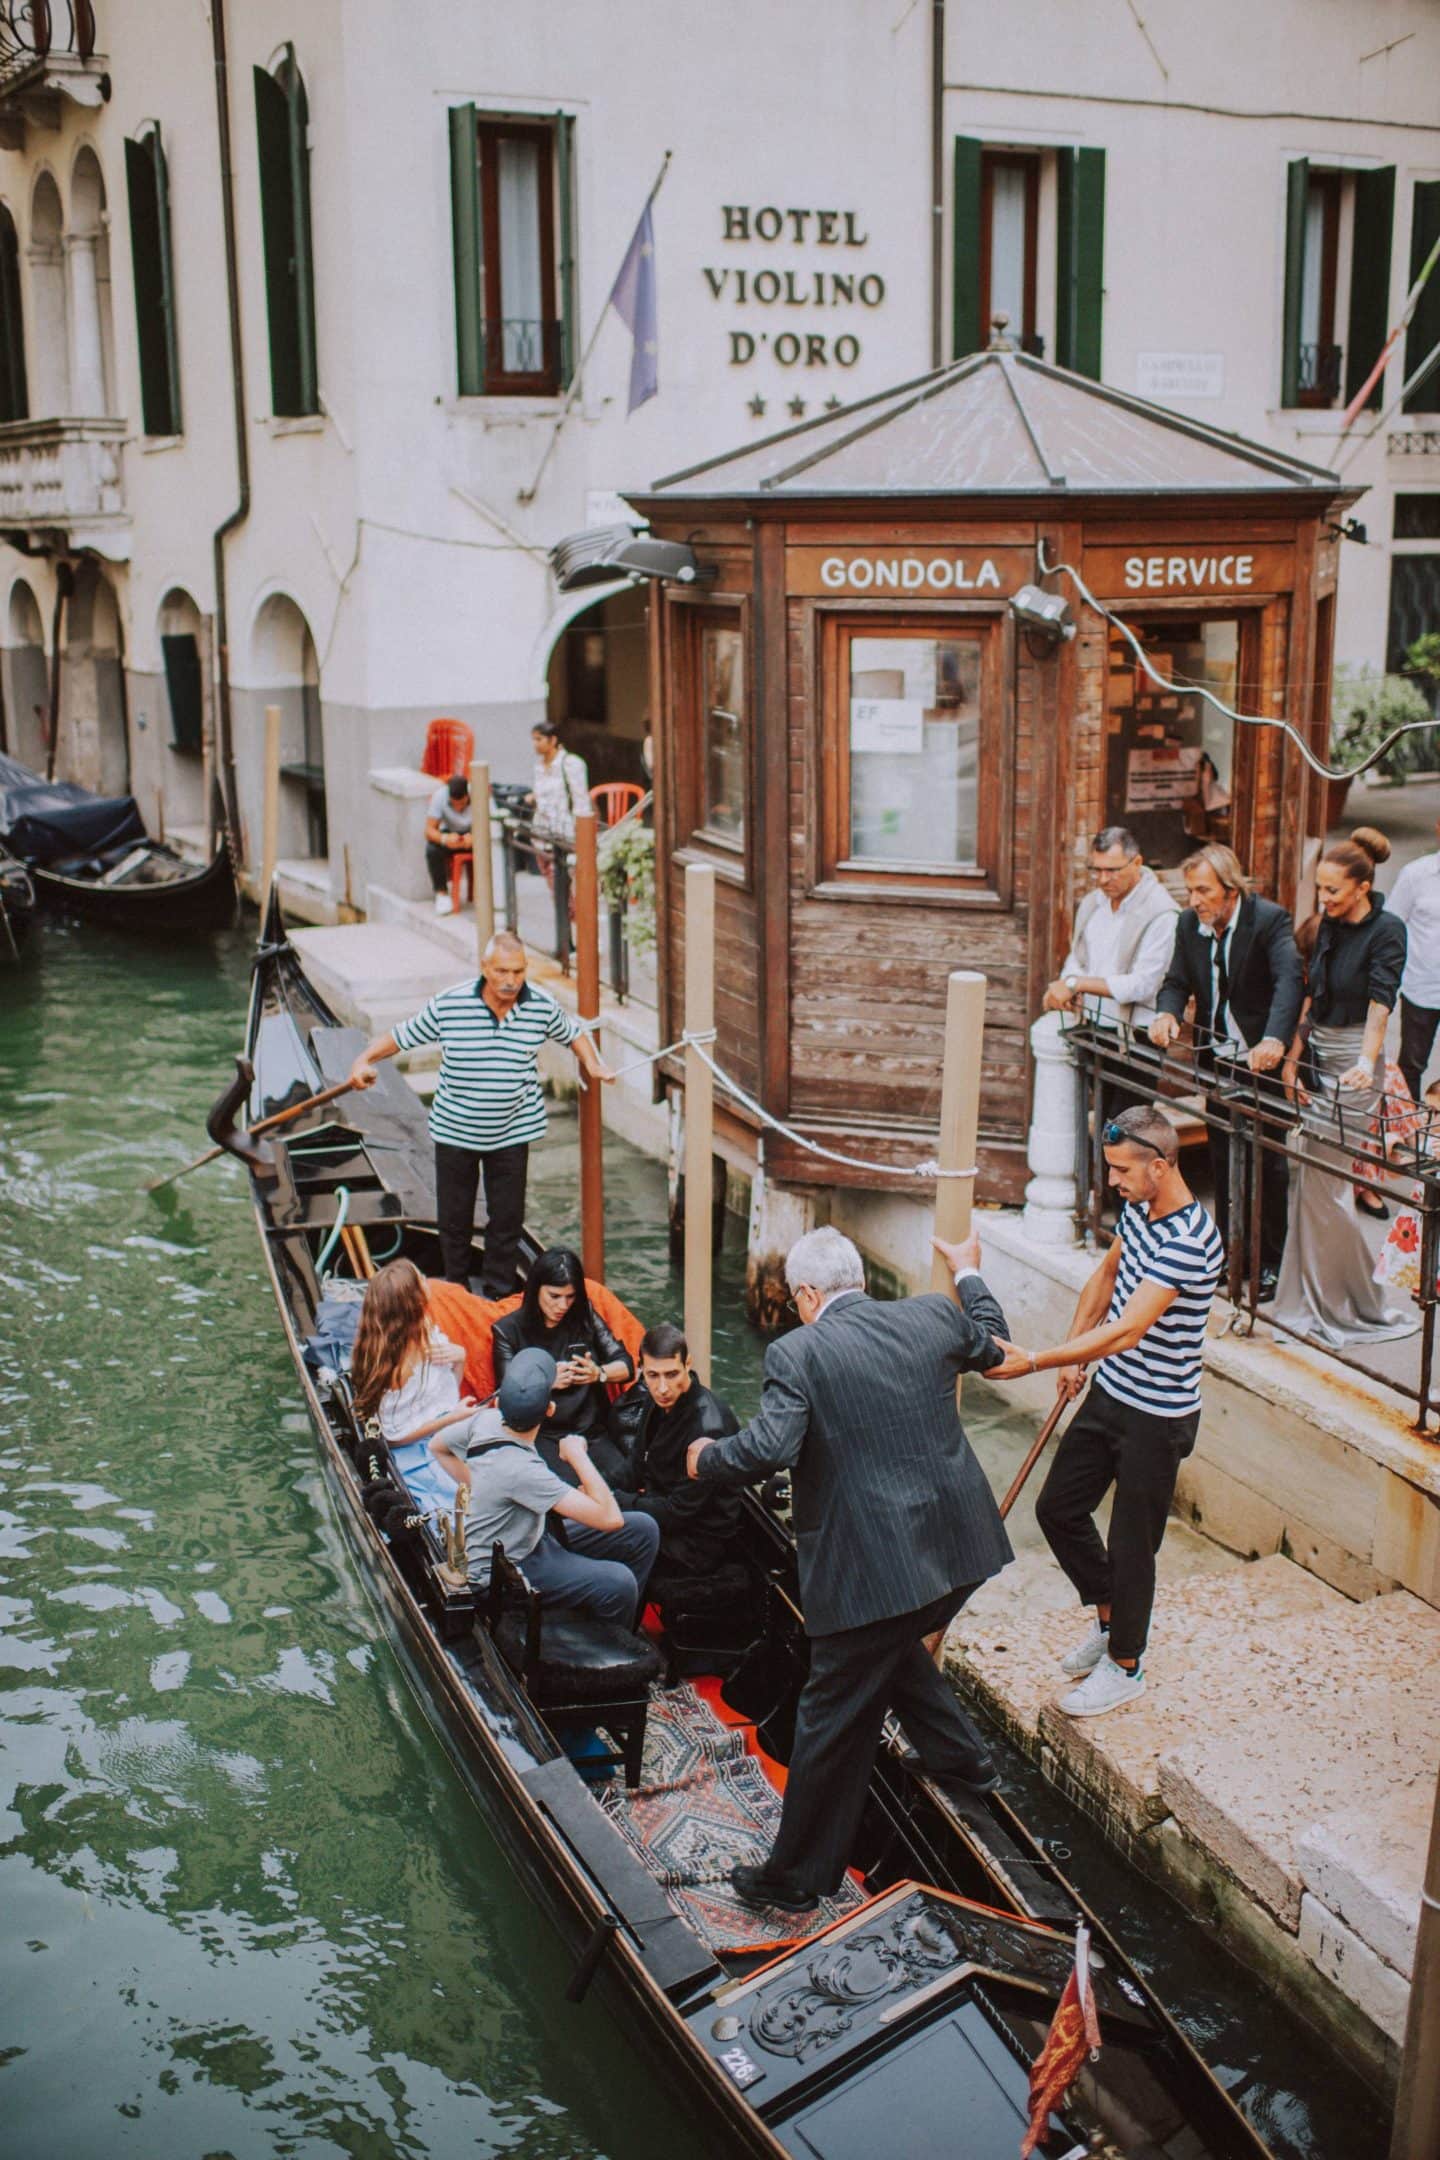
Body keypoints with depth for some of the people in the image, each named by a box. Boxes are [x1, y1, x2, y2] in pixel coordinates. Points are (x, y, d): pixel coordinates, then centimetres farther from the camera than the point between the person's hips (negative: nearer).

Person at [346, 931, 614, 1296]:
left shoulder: (542, 1006, -8)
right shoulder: (448, 1005, -15)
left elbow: (572, 1033, 13)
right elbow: (401, 1036, -5)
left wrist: (592, 1064, -2)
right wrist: (364, 1061, -19)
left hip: (512, 1132, 1)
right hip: (455, 1130, -1)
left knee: (507, 1218, 8)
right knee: (453, 1217, 11)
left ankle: (498, 1298, 25)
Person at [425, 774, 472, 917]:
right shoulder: (440, 795, -22)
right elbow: (429, 830, -21)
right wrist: (445, 839, -44)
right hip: (450, 833, 1)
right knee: (432, 849, -31)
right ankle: (441, 892, -12)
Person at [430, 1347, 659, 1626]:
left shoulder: (488, 1419, -11)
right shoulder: (520, 1470, -34)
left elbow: (437, 1446, 13)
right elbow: (611, 1517, -35)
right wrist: (578, 1456, -23)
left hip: (532, 1536, 9)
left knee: (643, 1530, 1)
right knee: (617, 1582, -30)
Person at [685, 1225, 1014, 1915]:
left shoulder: (797, 1353, -13)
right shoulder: (935, 1317, 3)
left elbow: (767, 1448, -24)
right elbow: (992, 1345, 24)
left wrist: (706, 1459, -4)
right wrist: (969, 1274, 40)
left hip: (871, 1567, -7)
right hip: (959, 1549, 7)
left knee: (833, 1722, 7)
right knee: (893, 1645, 35)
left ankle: (796, 1876, 21)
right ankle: (961, 1758, 45)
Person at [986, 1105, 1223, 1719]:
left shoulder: (1190, 1241, -28)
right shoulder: (1137, 1209, 0)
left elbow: (1126, 1332, -33)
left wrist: (1036, 1361, -36)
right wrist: (1074, 1353, 11)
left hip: (1157, 1415, -9)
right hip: (1108, 1392, 9)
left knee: (1131, 1543, 5)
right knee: (1058, 1508, 16)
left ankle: (1125, 1667, 26)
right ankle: (1109, 1620, 38)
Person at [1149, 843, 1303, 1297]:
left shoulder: (1270, 920, -18)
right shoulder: (1188, 923, -1)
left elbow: (1290, 981, -31)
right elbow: (1177, 981, 1)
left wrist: (1275, 1041, -47)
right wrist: (1168, 1013, -23)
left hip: (1264, 1061, -5)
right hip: (1216, 1061, 5)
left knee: (1268, 1163, 2)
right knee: (1222, 1161, 15)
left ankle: (1272, 1260, 14)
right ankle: (1228, 1249, 28)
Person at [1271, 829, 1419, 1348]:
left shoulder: (1386, 931, -12)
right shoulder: (1329, 926, 8)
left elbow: (1380, 1004, -25)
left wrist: (1367, 1063, -39)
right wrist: (1294, 1056, 4)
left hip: (1352, 1062, -7)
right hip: (1317, 1057, 7)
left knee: (1321, 1178, -6)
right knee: (1307, 1176, 10)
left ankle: (1352, 1303, 7)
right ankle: (1314, 1299, 23)